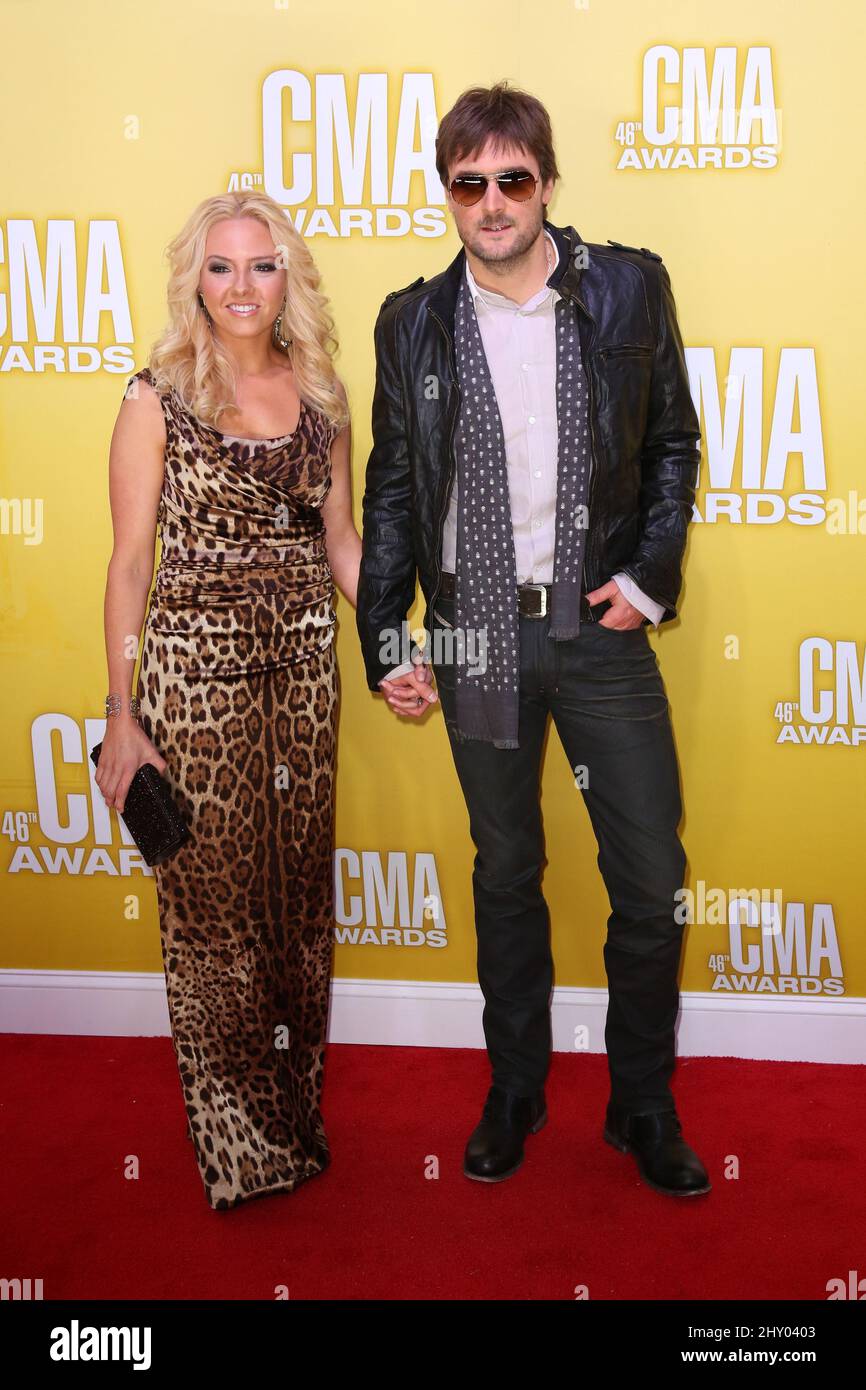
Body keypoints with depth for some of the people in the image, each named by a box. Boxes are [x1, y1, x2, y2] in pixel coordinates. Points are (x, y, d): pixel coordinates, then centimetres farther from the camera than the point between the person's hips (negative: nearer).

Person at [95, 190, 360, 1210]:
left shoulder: (319, 395, 8)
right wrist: (122, 715, -8)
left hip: (302, 664, 4)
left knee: (299, 888, 10)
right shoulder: (158, 398, -4)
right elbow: (131, 561, -5)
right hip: (197, 664, -4)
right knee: (214, 895, 3)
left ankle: (295, 1116, 30)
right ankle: (237, 1142, 21)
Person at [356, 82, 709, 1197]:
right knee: (506, 872, 14)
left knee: (652, 879, 3)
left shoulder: (631, 288, 0)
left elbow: (673, 443, 7)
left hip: (600, 625, 0)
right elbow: (391, 491, 5)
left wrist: (651, 577, -5)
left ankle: (643, 1103, 25)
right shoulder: (413, 321, 2)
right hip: (476, 634, 1)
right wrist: (387, 644, 1)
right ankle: (515, 1088, 32)